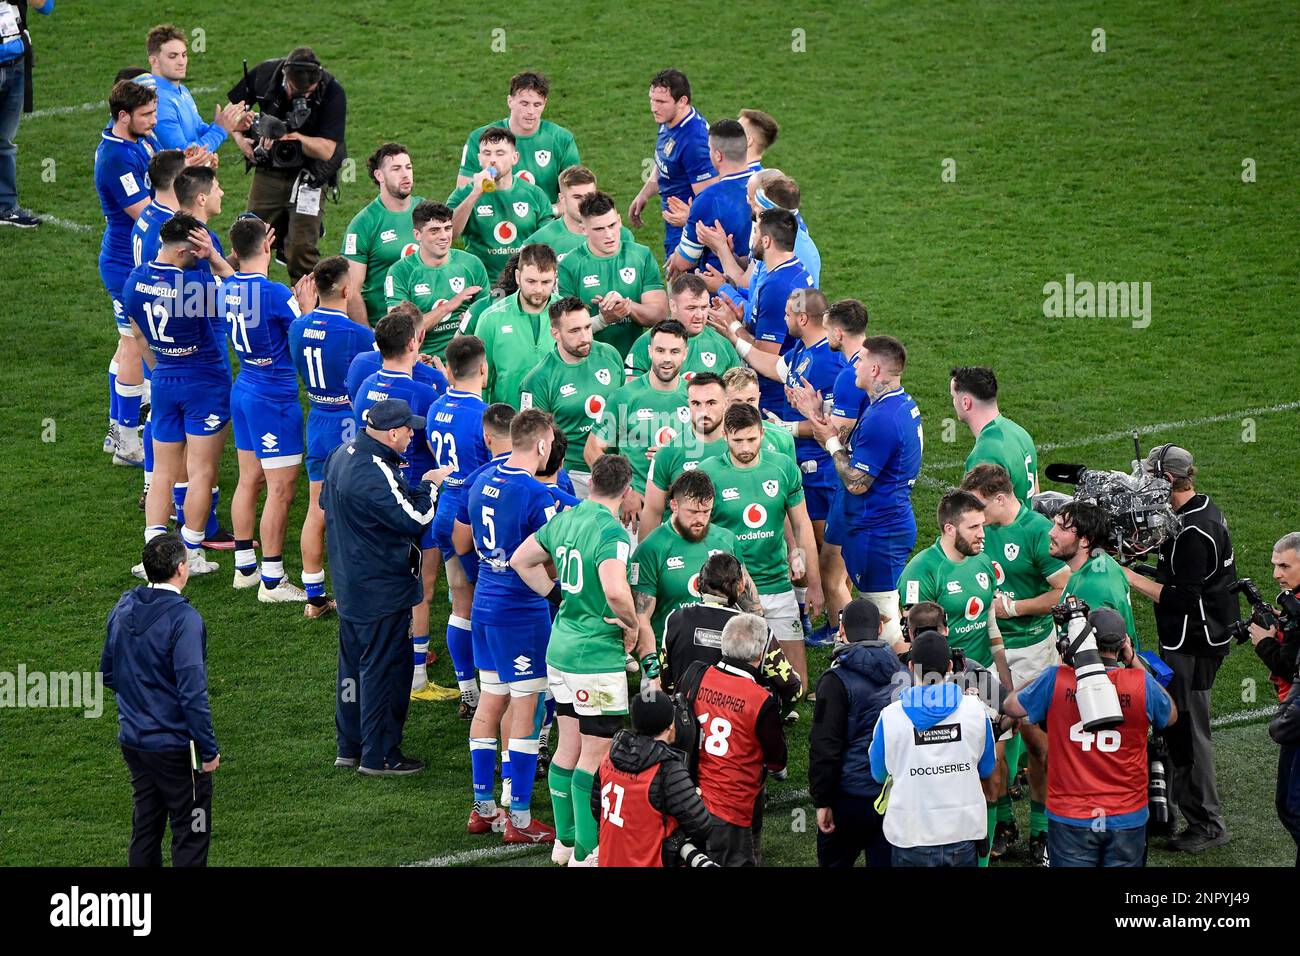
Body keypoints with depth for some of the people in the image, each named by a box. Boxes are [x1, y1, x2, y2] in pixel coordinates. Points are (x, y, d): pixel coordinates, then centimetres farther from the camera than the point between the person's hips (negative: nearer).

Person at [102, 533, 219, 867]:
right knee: (191, 833, 3)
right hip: (175, 745, -7)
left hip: (132, 738, 7)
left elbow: (108, 674, 13)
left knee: (145, 825, 17)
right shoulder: (183, 619, -21)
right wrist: (209, 750, -15)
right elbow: (192, 692, -23)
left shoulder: (122, 609, 3)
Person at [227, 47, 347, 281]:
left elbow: (326, 151, -22)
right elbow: (233, 106, 9)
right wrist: (240, 138, -8)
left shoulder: (332, 93, -20)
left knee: (301, 248, -12)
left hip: (307, 176, -3)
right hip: (267, 172, 3)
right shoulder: (265, 74, -11)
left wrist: (291, 136, -37)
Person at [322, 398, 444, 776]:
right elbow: (415, 519, -25)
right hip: (382, 591, -10)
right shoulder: (375, 474, -28)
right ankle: (379, 755, 8)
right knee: (385, 667, 1)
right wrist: (430, 486, -9)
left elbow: (327, 504, 18)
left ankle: (350, 746, 30)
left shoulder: (342, 455, 3)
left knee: (354, 662, 19)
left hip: (350, 584, 10)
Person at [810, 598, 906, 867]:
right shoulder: (901, 672, 6)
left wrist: (822, 802, -8)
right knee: (885, 861, 9)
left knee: (834, 862, 12)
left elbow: (824, 747, -14)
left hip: (852, 794, -5)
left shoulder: (837, 679, -11)